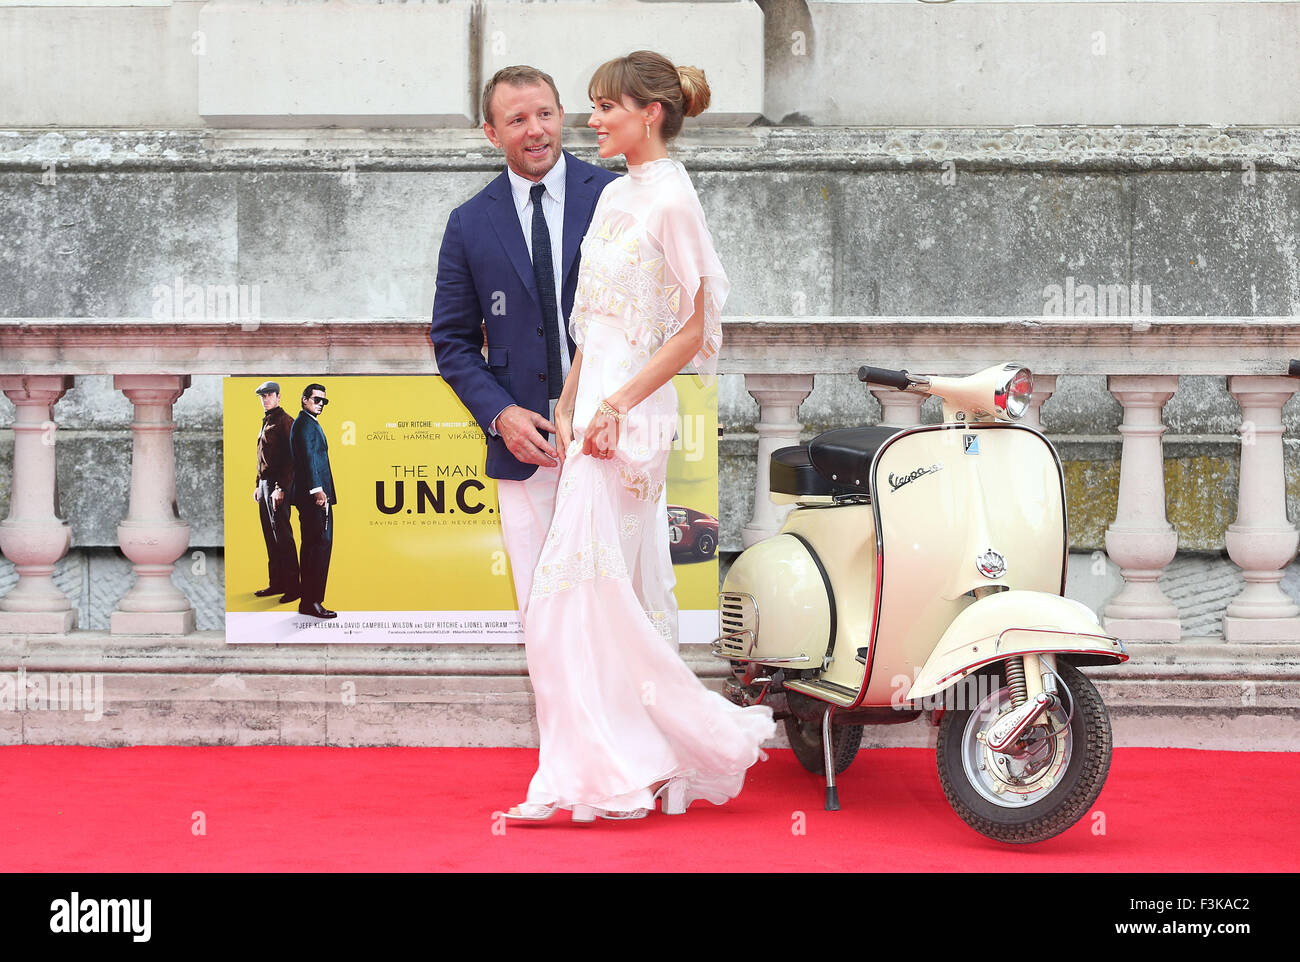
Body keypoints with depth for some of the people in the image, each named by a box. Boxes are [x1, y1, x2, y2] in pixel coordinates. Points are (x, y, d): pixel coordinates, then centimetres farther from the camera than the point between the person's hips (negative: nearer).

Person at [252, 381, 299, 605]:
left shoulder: (284, 421, -10)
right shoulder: (266, 423, 19)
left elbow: (290, 458, -17)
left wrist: (281, 487, -22)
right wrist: (259, 485, 21)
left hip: (278, 485, -10)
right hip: (265, 484, 10)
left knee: (282, 536, -10)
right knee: (270, 536, 11)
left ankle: (292, 586, -8)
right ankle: (276, 584, 16)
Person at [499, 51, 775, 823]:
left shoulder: (672, 202, -11)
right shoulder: (616, 196, 14)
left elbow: (693, 331, -13)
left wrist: (617, 405, -18)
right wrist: (568, 405, 14)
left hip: (631, 412, -9)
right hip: (597, 405, 9)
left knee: (581, 592, -10)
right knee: (626, 595, 10)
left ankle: (604, 774, -4)